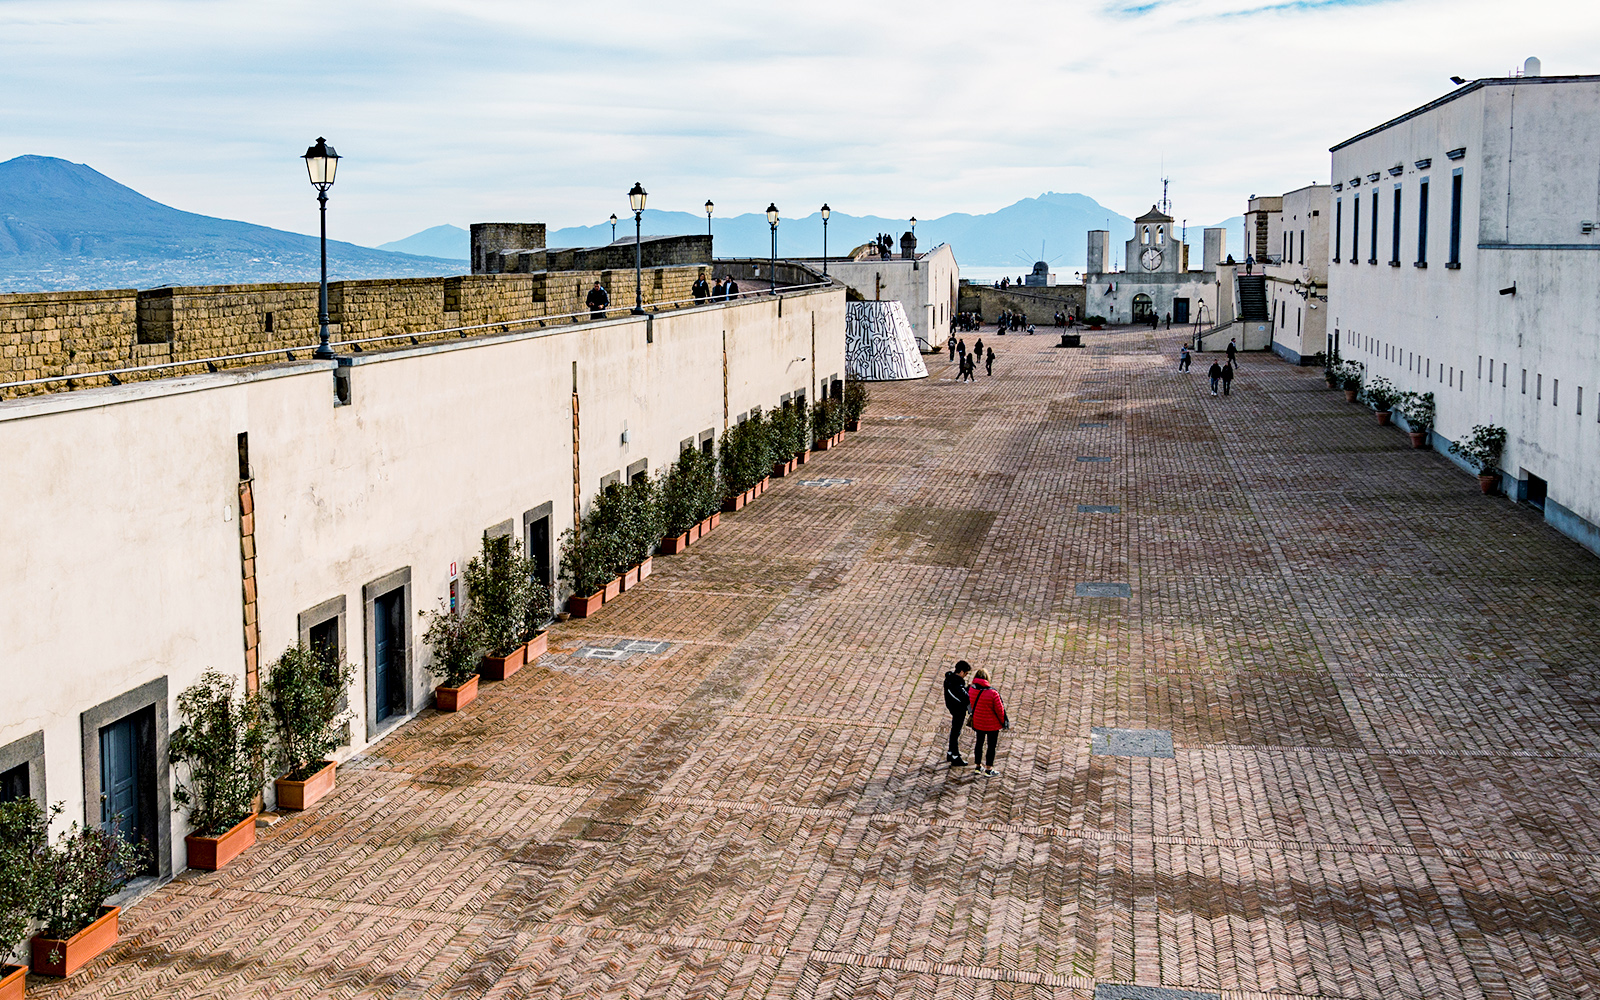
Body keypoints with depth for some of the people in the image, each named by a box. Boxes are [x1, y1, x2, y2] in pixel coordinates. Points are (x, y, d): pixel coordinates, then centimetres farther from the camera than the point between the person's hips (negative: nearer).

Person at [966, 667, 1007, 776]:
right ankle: (988, 769, 19)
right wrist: (1003, 722, 0)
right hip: (992, 724, -5)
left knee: (979, 743, 22)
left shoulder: (971, 690, -13)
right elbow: (1000, 710, -17)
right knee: (991, 746, 11)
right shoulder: (993, 693, -27)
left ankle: (978, 766, 34)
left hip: (978, 722, 5)